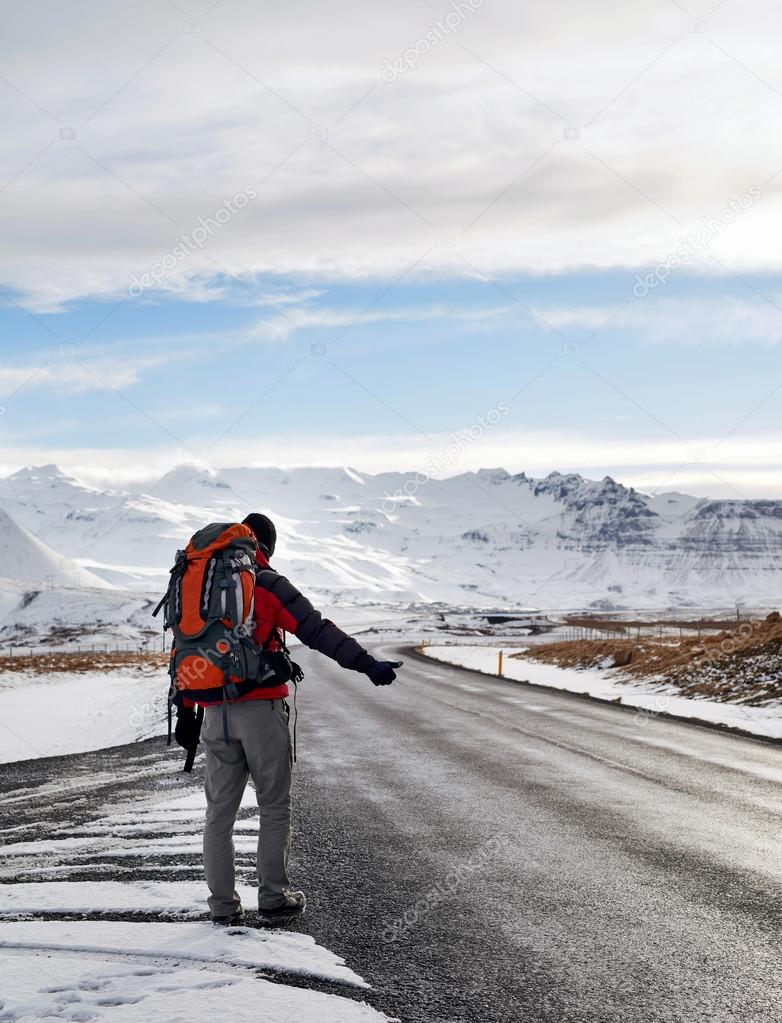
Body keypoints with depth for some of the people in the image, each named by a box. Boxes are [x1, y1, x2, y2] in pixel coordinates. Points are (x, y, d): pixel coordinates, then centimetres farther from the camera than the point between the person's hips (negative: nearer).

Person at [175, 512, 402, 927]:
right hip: (262, 709, -5)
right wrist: (367, 664, -17)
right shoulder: (269, 585, -6)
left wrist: (185, 714, 20)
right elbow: (317, 631, -16)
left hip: (217, 713, 5)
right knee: (274, 807, 7)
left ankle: (223, 907, 11)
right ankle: (273, 899, 10)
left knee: (220, 810, 10)